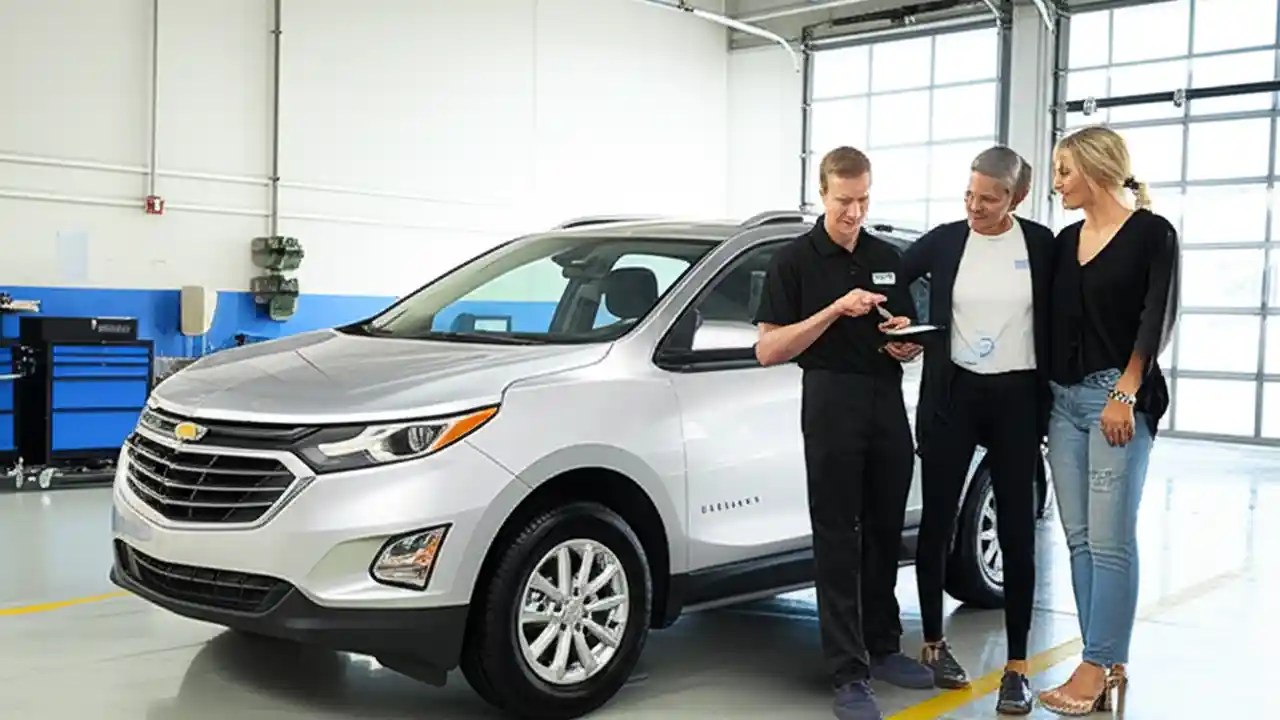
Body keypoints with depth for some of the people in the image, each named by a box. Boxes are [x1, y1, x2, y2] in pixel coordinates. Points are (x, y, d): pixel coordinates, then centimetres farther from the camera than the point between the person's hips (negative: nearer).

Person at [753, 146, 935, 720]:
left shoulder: (888, 258, 12)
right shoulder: (794, 260, -3)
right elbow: (768, 350, -9)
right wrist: (835, 310, -19)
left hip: (889, 402, 5)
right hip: (831, 402, -5)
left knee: (885, 533, 13)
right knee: (837, 540, -2)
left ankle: (883, 647, 27)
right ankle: (849, 673, 3)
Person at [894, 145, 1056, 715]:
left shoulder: (1041, 244, 1)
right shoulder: (943, 241, 1)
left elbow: (1053, 324, 5)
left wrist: (1049, 401, 1)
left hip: (1016, 397, 0)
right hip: (952, 395, 1)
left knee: (1017, 533, 1)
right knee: (937, 523, 6)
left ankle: (1017, 668, 9)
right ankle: (934, 644, 23)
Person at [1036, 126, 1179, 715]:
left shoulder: (1152, 232, -2)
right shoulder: (1065, 241, 15)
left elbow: (1156, 320, -8)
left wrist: (1125, 393, -15)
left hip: (1118, 397, -7)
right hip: (1063, 398, 7)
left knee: (1110, 539, -6)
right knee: (1079, 538, 5)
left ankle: (1096, 667, 0)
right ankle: (1110, 664, 13)